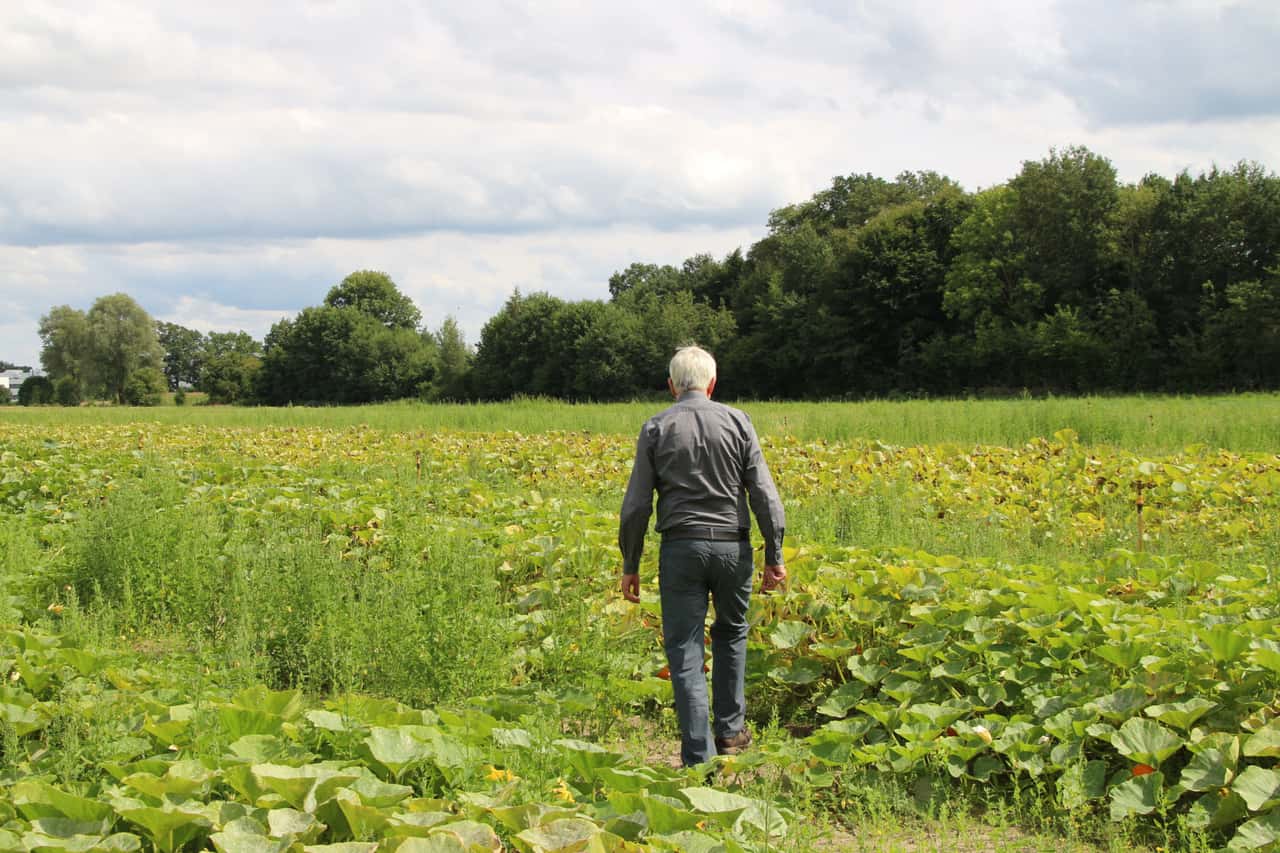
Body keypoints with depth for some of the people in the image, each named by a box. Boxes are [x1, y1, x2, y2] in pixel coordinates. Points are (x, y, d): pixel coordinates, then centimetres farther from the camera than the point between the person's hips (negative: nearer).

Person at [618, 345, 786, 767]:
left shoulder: (656, 428, 1)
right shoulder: (737, 422, 2)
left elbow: (636, 505, -1)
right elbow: (764, 495, -1)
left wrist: (630, 565, 7)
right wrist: (775, 556, 6)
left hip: (681, 547, -1)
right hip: (732, 546, 2)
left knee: (684, 650, 1)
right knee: (731, 633, 24)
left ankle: (699, 756, -3)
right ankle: (731, 729, 28)